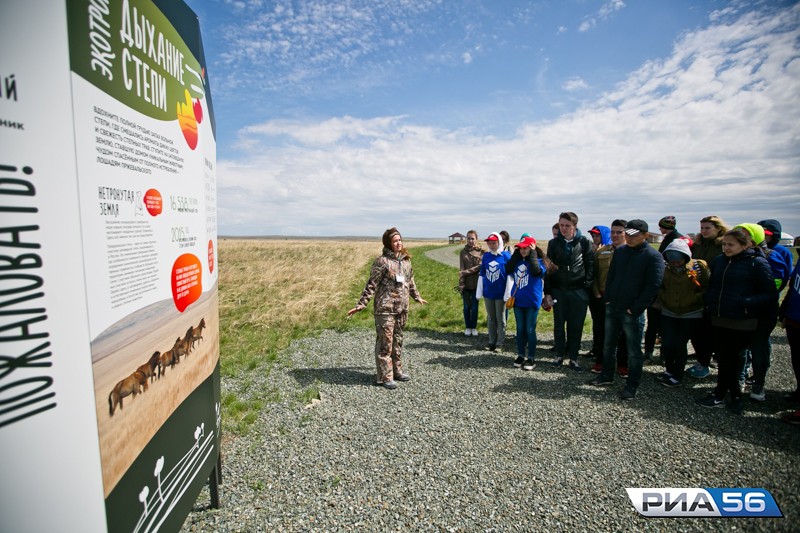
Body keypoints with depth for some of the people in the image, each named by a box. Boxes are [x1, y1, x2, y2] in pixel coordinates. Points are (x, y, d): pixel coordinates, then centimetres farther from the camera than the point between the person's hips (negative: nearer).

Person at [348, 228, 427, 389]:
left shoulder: (406, 260, 8)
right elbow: (371, 285, -14)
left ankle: (397, 371, 31)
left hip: (402, 308, 7)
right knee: (385, 342, 1)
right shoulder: (382, 261, -12)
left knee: (398, 340, 17)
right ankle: (385, 377, 12)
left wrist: (417, 297, 30)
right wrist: (360, 305, -18)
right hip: (386, 308, -6)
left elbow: (410, 281, 22)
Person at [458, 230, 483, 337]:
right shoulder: (463, 252, 2)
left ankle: (474, 327, 23)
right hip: (466, 284, 1)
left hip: (476, 284, -1)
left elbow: (480, 267, -10)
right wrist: (461, 285, -10)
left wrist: (467, 271, -14)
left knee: (475, 307, 8)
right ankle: (468, 327, 24)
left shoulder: (481, 252, -3)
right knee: (467, 306, 10)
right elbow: (461, 270, -3)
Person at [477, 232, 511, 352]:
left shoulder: (506, 256, -7)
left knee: (500, 319, 8)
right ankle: (491, 341, 24)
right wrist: (479, 292, 7)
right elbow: (481, 275, 9)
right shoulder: (486, 256, 5)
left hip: (500, 293, -4)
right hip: (488, 293, 4)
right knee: (490, 319, 13)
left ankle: (500, 343, 18)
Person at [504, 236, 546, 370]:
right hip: (517, 300, 5)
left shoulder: (539, 261, -7)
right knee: (520, 329, 13)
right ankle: (520, 355, 24)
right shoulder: (518, 261, 8)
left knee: (530, 330, 2)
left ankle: (531, 358, 13)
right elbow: (508, 269, -7)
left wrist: (532, 254, -17)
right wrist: (516, 253, -3)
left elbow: (536, 271, -28)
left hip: (532, 301, -5)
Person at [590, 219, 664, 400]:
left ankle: (632, 385, 19)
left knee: (634, 351, 6)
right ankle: (607, 376, 33)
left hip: (632, 311, -6)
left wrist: (635, 309, -16)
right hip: (612, 307, 6)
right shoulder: (620, 251, 7)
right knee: (608, 345, 17)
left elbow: (653, 286, -14)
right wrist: (608, 299, 5)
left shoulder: (653, 256, -11)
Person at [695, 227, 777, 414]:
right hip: (717, 320, 6)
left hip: (741, 323, -6)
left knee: (727, 359, 2)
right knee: (723, 358, 12)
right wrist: (709, 299, 2)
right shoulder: (719, 261, 6)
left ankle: (718, 396, 18)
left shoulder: (757, 263, -10)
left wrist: (746, 303, -24)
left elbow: (771, 295, -10)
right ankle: (735, 396, 28)